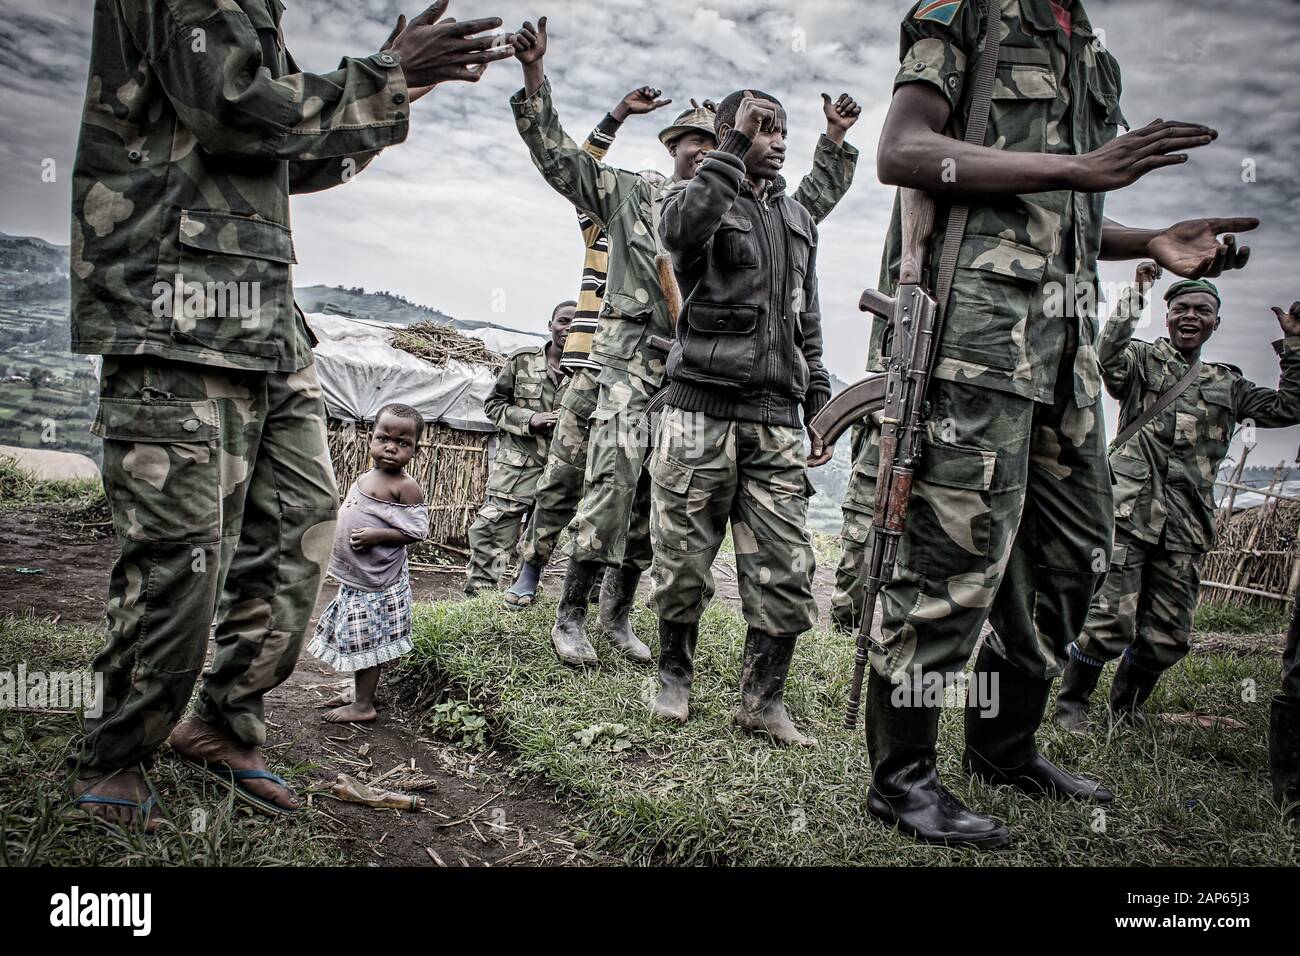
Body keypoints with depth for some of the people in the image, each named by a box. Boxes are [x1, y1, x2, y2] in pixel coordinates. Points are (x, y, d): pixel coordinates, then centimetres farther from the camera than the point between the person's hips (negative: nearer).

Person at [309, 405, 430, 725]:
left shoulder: (406, 487, -16)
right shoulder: (366, 478, 9)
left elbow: (416, 531, -17)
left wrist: (376, 535, -25)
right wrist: (338, 531, 7)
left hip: (376, 584, -8)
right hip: (356, 579, 8)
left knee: (365, 642, 1)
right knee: (359, 643, 19)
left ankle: (363, 706, 13)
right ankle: (361, 694, 34)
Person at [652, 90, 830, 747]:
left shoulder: (798, 219, 22)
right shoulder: (697, 198, 5)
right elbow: (683, 229, -23)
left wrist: (819, 404, 15)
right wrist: (736, 145, -17)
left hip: (776, 420, 5)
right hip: (701, 410, -4)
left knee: (786, 569, -1)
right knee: (684, 561, 3)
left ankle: (762, 700, 12)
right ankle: (674, 680, 23)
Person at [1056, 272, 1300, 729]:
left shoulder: (1228, 384, 22)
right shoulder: (1143, 359, 7)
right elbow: (1107, 356, -14)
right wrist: (1135, 295, -15)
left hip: (1185, 527, 5)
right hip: (1128, 512, -5)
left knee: (1167, 635, 8)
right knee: (1110, 620, -12)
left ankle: (1125, 708, 29)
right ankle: (1071, 701, 9)